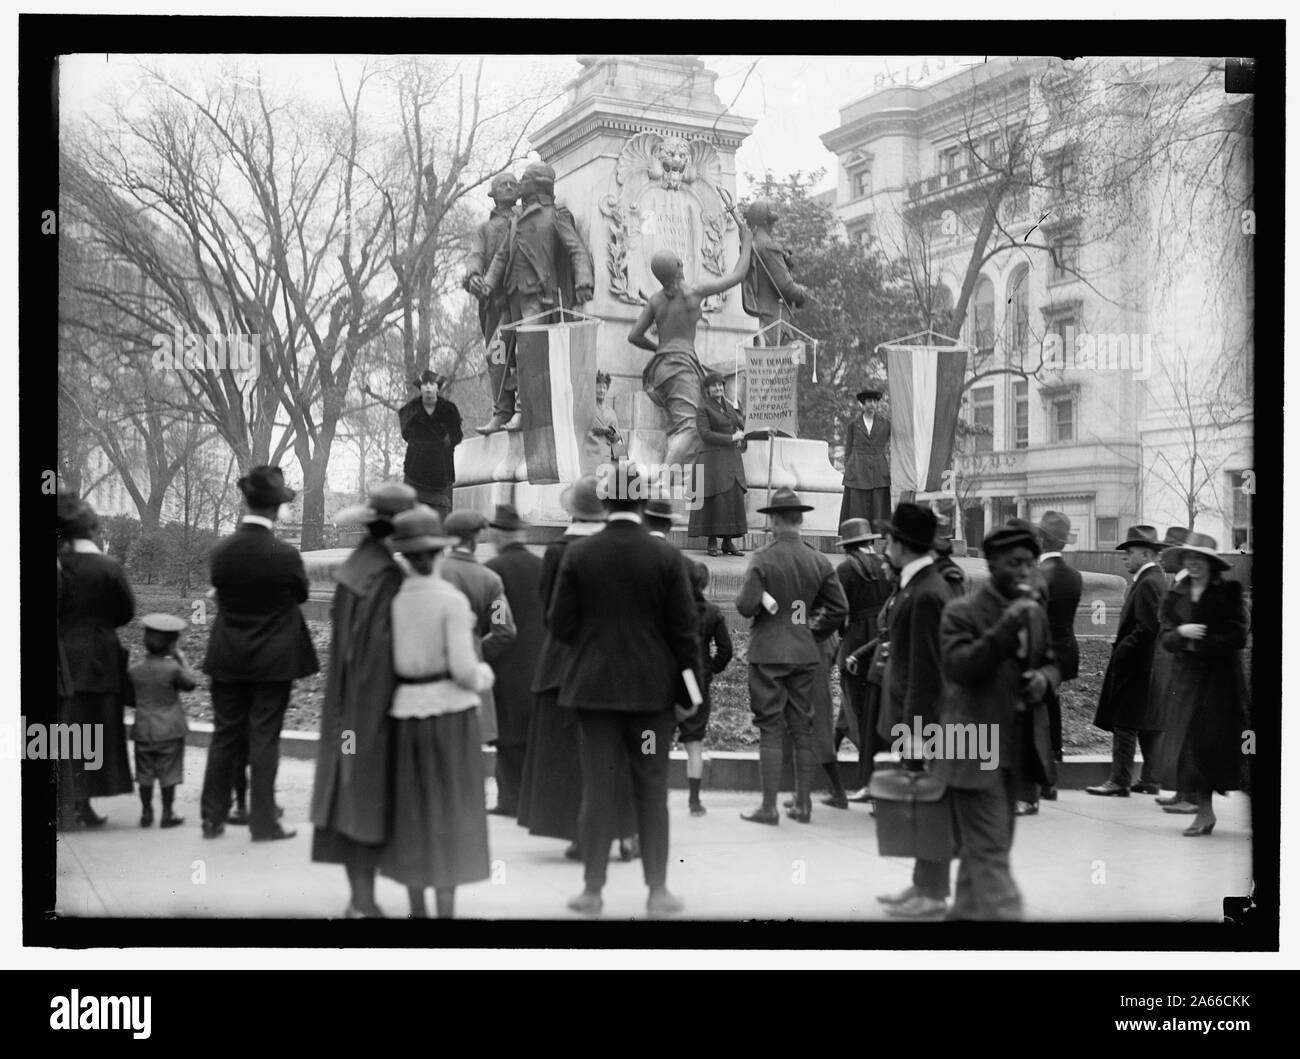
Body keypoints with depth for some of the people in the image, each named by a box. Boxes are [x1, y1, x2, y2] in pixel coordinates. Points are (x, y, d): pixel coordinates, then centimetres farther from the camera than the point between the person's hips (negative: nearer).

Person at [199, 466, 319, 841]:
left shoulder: (221, 550, -8)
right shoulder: (285, 555, -17)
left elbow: (218, 590, 5)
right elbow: (301, 594, -2)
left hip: (227, 658, 3)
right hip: (273, 661, -3)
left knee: (225, 736, 13)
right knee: (264, 738, 3)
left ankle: (213, 818, 19)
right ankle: (263, 822, 8)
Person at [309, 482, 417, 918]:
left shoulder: (354, 565, 6)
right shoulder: (387, 577, -19)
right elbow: (384, 650, -21)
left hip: (347, 702, 8)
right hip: (375, 704, -8)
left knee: (351, 792, 13)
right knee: (369, 793, -1)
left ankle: (358, 897, 22)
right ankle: (364, 902, 6)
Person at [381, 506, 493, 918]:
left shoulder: (392, 598, -1)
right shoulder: (452, 599, -13)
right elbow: (463, 667, -16)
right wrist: (482, 679, 5)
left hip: (406, 713, 4)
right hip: (450, 713, -4)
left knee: (413, 812, 15)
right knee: (450, 815, 5)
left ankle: (416, 908, 22)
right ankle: (446, 909, 7)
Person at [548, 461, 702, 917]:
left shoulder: (577, 554, -6)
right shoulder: (666, 555, -7)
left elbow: (560, 625, -3)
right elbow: (685, 628, -5)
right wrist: (686, 690, 4)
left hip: (594, 686, 1)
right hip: (653, 687, 0)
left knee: (597, 789, 6)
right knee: (652, 790, 7)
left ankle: (592, 890, 12)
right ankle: (658, 891, 11)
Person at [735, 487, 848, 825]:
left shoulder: (762, 558, -11)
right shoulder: (819, 561, 3)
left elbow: (746, 606, -16)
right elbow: (839, 608, 2)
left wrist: (763, 602, 6)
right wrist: (814, 632, 13)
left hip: (768, 653, -4)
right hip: (806, 654, 4)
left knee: (771, 730, 0)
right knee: (803, 729, 10)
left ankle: (769, 806, 0)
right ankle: (803, 804, 13)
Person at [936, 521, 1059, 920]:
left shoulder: (1036, 611, 10)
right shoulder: (962, 611, -10)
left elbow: (1051, 661, 19)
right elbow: (958, 667, -22)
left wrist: (1044, 678, -5)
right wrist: (1006, 627, -28)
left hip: (1017, 744, 7)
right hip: (975, 748, -7)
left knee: (986, 843, 17)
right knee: (989, 847, -10)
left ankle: (966, 909, 31)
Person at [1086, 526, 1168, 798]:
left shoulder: (1147, 583, -16)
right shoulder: (1156, 579, 15)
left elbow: (1148, 628, -22)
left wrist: (1121, 652, -16)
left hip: (1136, 666, -10)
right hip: (1150, 664, 10)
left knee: (1124, 724, -7)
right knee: (1149, 725, 12)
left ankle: (1120, 781, -6)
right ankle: (1151, 780, 17)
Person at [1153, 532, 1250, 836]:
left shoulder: (1229, 591, -1)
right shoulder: (1175, 596, 9)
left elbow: (1238, 637, -8)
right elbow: (1165, 640, 2)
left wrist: (1199, 643, -12)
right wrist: (1181, 633, -19)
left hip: (1220, 679, -3)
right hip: (1187, 678, 3)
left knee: (1213, 741, -3)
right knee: (1191, 742, 0)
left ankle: (1204, 812, 7)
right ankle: (1204, 811, 8)